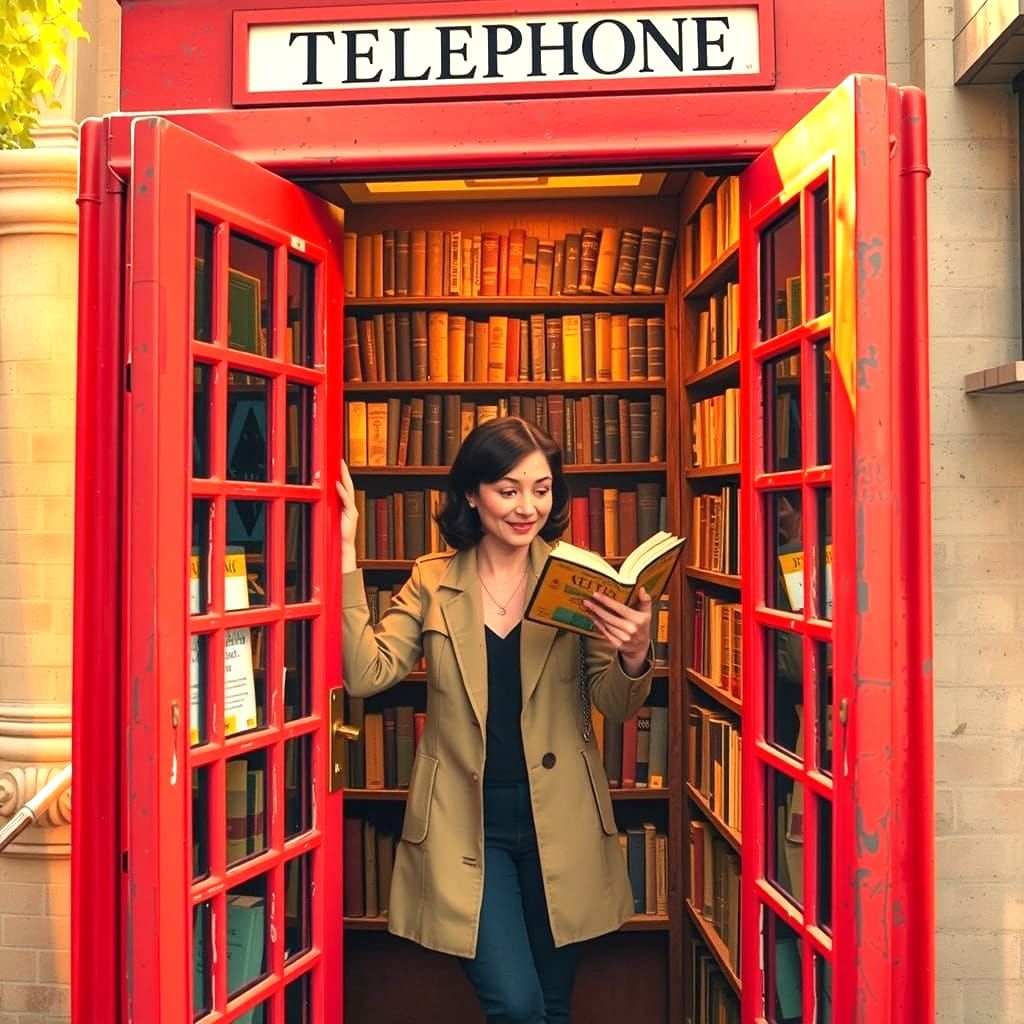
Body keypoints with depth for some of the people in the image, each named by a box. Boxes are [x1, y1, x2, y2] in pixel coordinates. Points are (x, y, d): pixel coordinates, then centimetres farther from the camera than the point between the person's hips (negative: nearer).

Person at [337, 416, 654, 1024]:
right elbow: (367, 675, -12)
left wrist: (635, 655, -25)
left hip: (559, 820, 1)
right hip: (467, 823, -1)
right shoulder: (432, 582, 0)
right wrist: (346, 556, -16)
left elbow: (616, 705, -3)